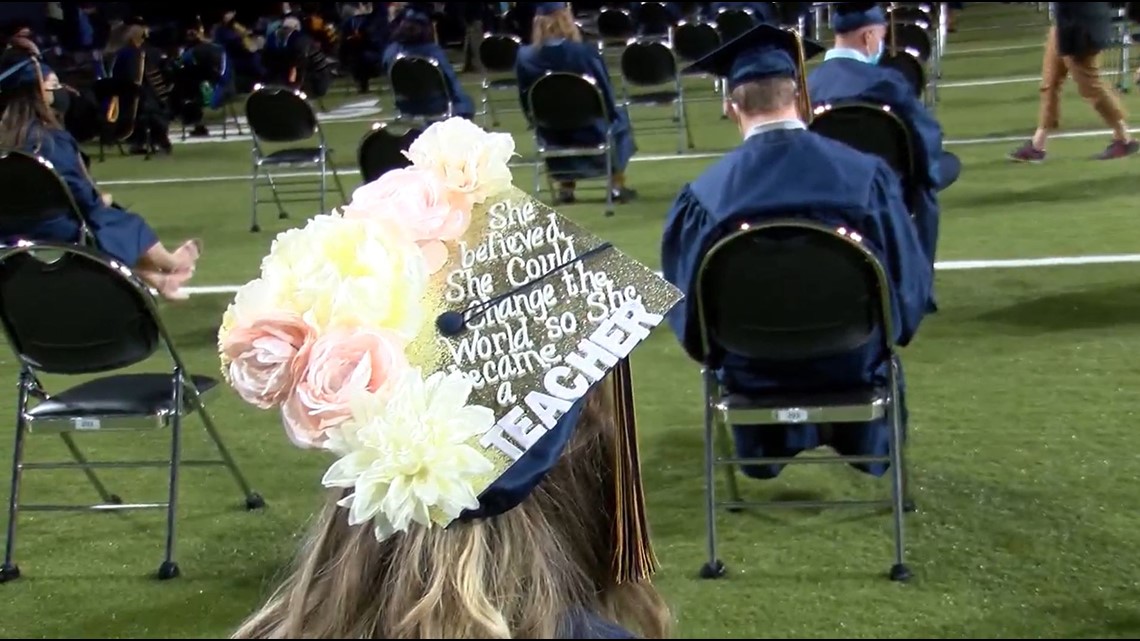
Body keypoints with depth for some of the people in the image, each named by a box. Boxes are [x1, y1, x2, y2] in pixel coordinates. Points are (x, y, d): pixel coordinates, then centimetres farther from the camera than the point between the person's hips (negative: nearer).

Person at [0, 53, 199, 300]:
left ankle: (158, 279, 42)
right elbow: (78, 192, -19)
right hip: (56, 231, -6)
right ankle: (171, 265, 47)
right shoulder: (50, 139, -23)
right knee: (127, 226, 18)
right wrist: (100, 200, 4)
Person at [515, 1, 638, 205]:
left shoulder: (526, 57, -16)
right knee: (619, 116, 31)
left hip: (551, 134, 2)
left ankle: (565, 186, 38)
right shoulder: (586, 52, -22)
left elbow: (527, 103, -2)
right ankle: (618, 186, 31)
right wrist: (612, 111, 12)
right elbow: (606, 96, -10)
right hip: (591, 130, -2)